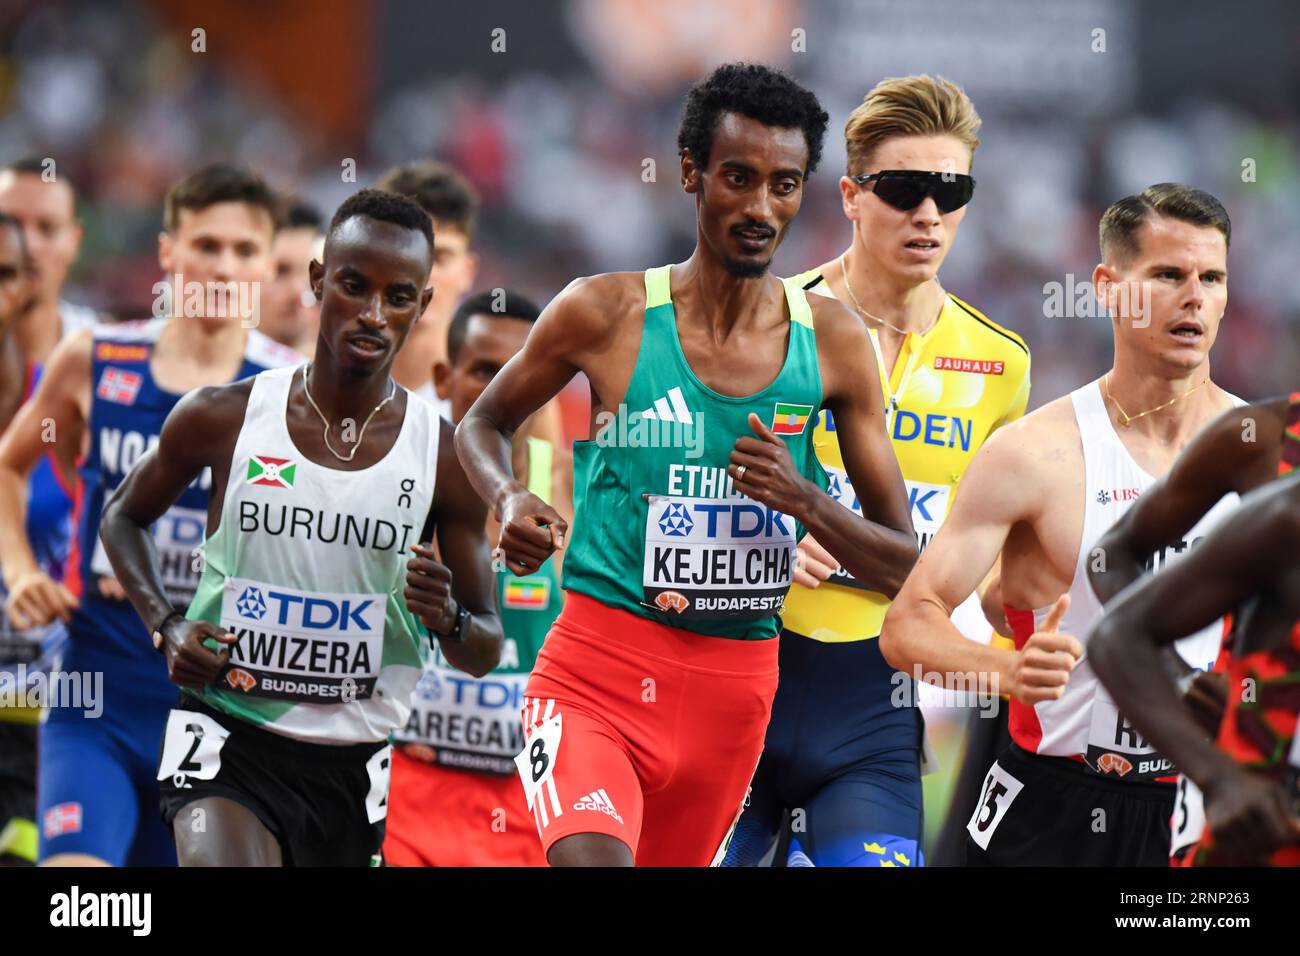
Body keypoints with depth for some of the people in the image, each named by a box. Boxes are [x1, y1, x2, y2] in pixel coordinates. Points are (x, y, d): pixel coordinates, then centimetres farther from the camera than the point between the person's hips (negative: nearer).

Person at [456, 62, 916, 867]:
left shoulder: (832, 341, 2)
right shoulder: (605, 314, -5)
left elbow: (903, 569, 5)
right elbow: (484, 424, 14)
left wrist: (804, 500, -15)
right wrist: (510, 501, -9)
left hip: (735, 686, 4)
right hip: (597, 667, -4)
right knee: (591, 859, -31)